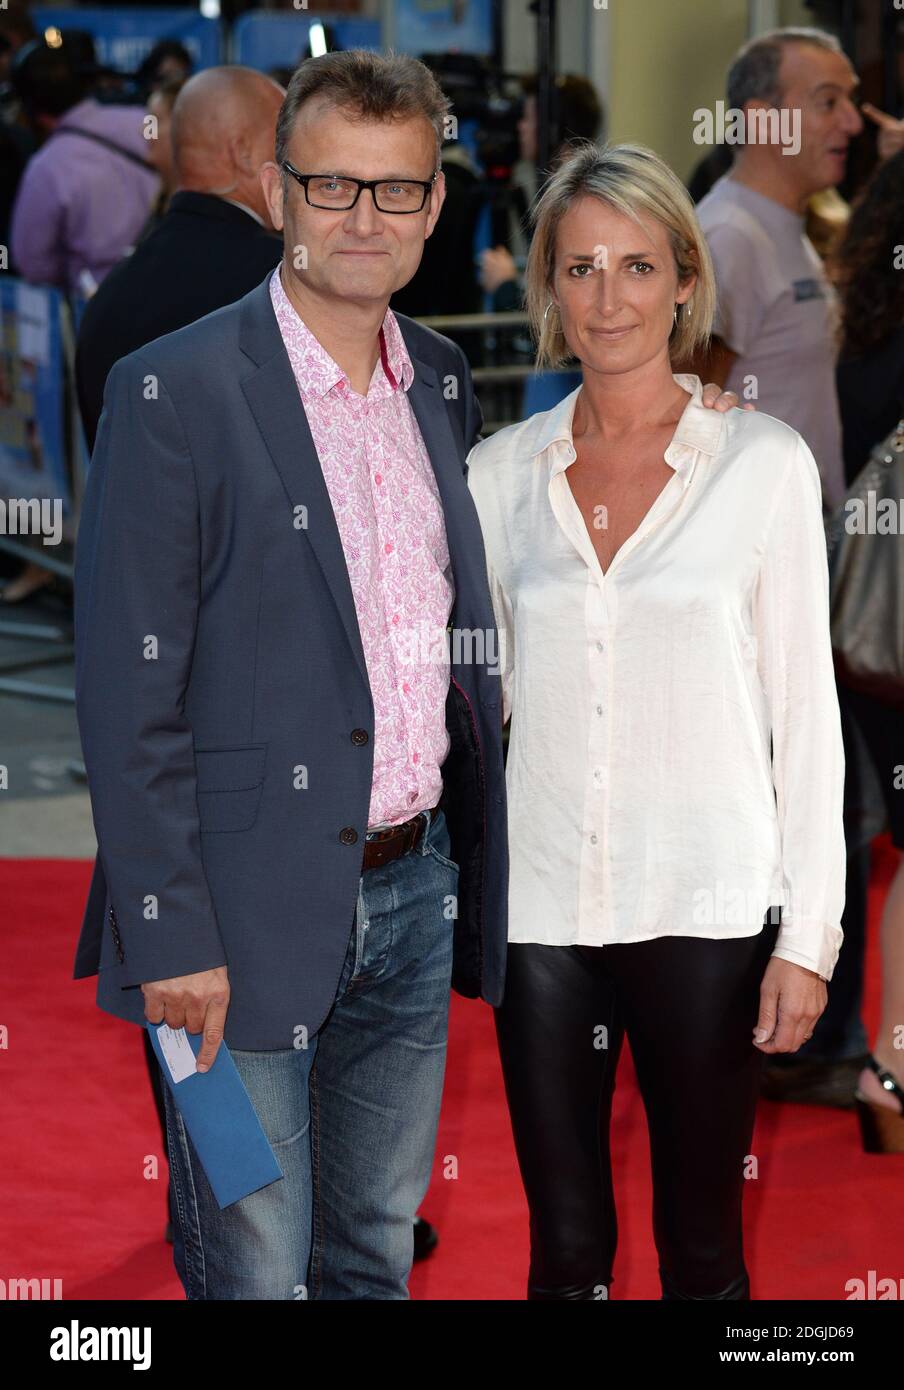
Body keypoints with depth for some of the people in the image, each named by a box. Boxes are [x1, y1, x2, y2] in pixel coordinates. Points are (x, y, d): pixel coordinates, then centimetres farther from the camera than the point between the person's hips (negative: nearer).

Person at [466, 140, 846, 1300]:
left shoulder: (763, 462, -3)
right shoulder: (501, 472, 4)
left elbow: (804, 709, -2)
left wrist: (810, 933, -5)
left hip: (706, 905, -2)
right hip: (541, 903, 2)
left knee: (702, 1246, 8)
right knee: (565, 1245, 10)